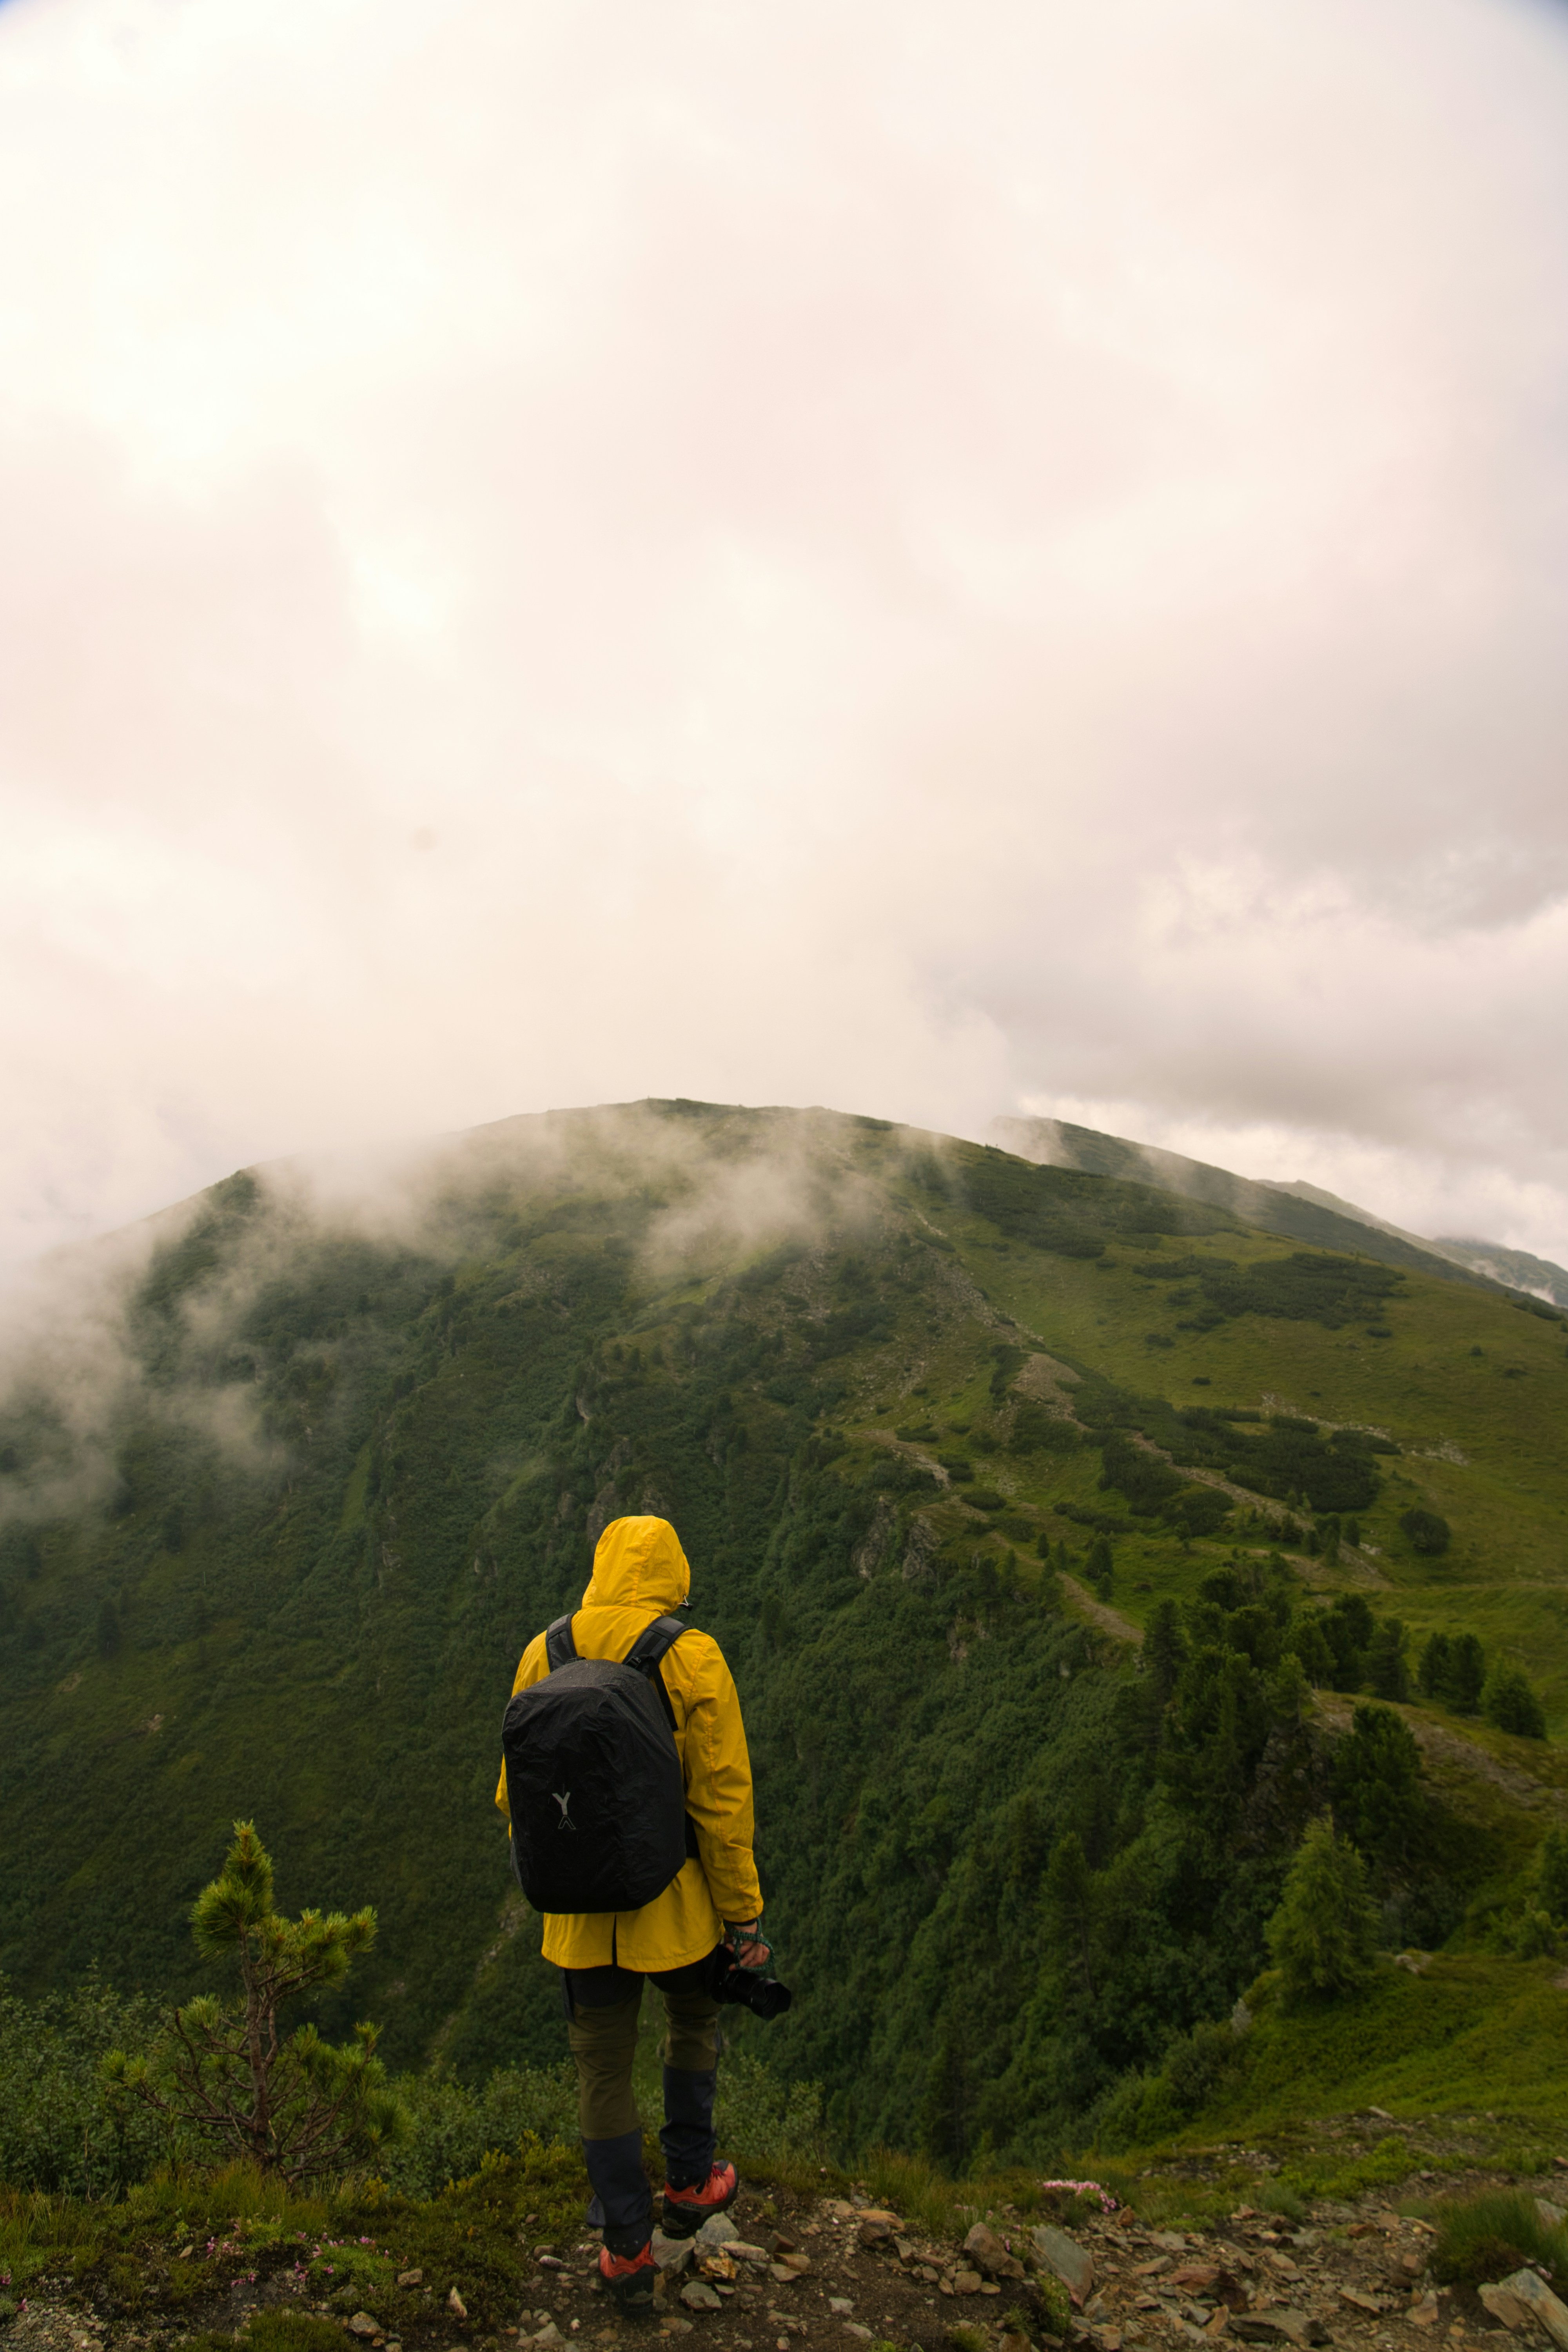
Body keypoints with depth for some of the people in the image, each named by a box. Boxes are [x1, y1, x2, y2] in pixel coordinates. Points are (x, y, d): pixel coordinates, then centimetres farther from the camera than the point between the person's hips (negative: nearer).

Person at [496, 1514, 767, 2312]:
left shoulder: (543, 1655, -4)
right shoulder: (692, 1658, -16)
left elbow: (516, 1790, 5)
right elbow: (723, 1799, -15)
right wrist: (743, 1915, -5)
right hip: (672, 1901, -2)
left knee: (603, 2069, 16)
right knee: (694, 2021, 28)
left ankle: (627, 2250, 25)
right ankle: (690, 2179, 36)